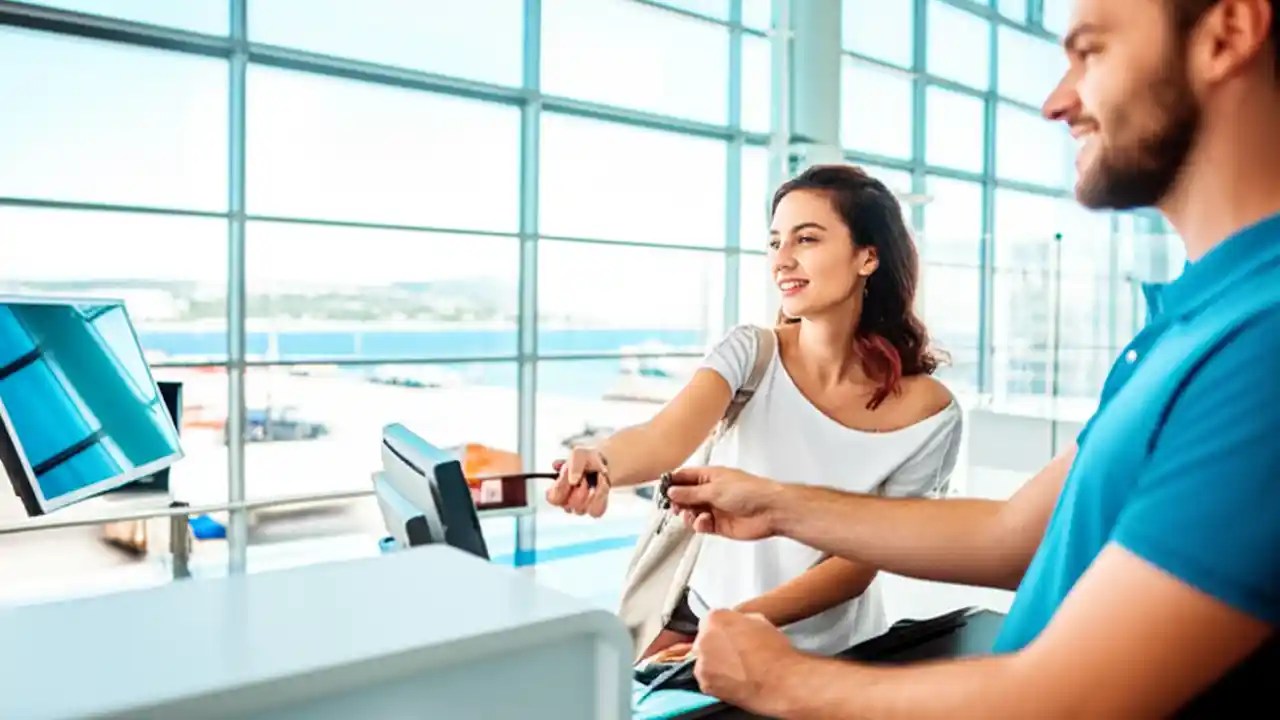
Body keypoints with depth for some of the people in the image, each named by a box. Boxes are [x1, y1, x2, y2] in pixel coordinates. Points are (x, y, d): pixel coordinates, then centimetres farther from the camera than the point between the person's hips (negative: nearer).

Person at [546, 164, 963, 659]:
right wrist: (601, 463, -49)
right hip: (701, 617, 1)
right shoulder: (749, 352, -10)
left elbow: (858, 564, -10)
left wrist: (739, 624, -22)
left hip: (826, 652, -1)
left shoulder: (925, 412, -13)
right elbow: (663, 439, -27)